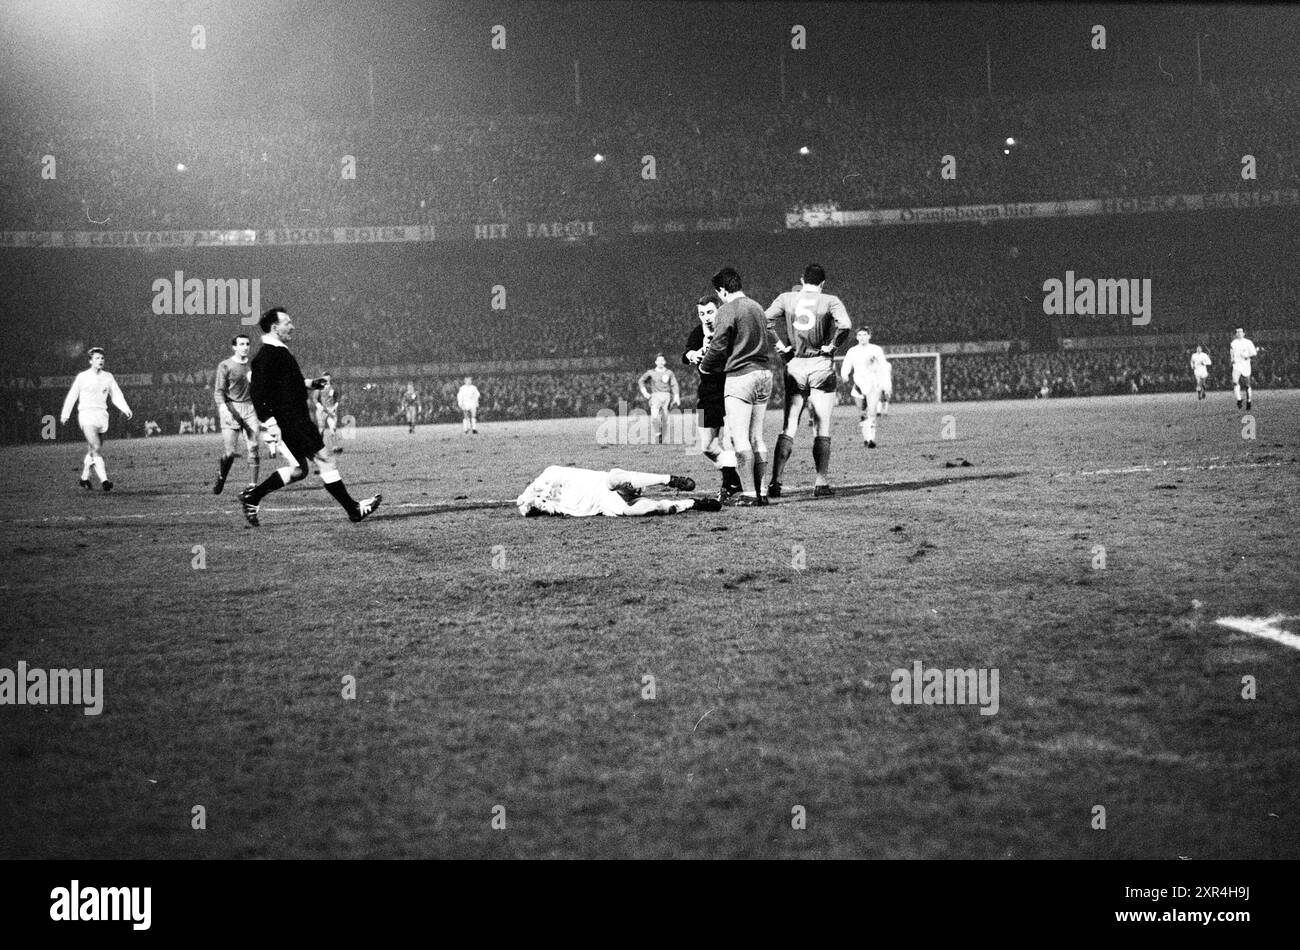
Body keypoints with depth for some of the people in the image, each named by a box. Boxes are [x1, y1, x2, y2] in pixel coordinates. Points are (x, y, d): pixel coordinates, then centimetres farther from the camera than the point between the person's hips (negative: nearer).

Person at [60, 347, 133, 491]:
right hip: (86, 415, -4)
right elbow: (72, 396, 9)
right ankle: (104, 480, -22)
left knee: (94, 450, 12)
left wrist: (125, 409, -11)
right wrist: (65, 415, 14)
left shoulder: (108, 377, 8)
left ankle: (84, 478, 30)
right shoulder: (82, 377, -1)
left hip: (102, 415, 4)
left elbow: (116, 395, 6)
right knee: (97, 448, -18)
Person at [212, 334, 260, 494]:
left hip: (250, 407, 4)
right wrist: (223, 408, -21)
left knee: (253, 449, -5)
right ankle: (219, 480, 10)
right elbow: (219, 390, -6)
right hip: (231, 409, -4)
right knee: (229, 452, -10)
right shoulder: (225, 365, 0)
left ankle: (252, 485, -2)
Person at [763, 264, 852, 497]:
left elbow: (765, 319, -8)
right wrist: (832, 345, -5)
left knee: (789, 427, 6)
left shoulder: (787, 298, 3)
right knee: (822, 428, 5)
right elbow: (845, 325, -20)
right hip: (821, 365, -2)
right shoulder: (830, 301, -4)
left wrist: (783, 344, -1)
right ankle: (821, 483, 3)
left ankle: (775, 482, -2)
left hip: (794, 366, 2)